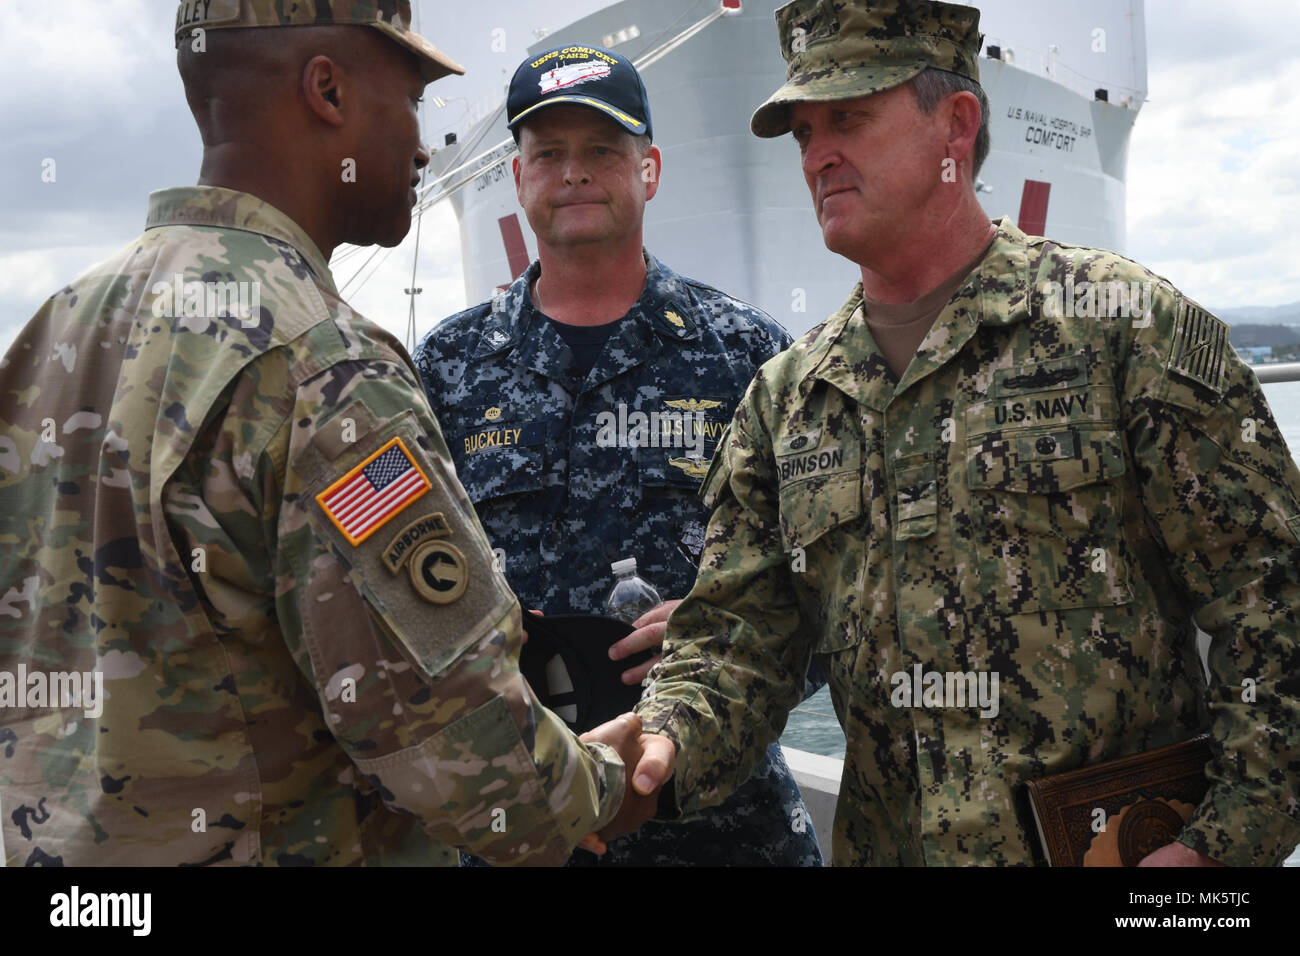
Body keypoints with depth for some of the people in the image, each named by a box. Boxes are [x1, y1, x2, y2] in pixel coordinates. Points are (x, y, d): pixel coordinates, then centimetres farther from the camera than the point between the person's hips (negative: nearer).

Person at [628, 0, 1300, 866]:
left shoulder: (1124, 326, -8)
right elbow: (739, 633, 4)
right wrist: (666, 747, -16)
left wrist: (1230, 840, -16)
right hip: (886, 843, 4)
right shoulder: (783, 400, 6)